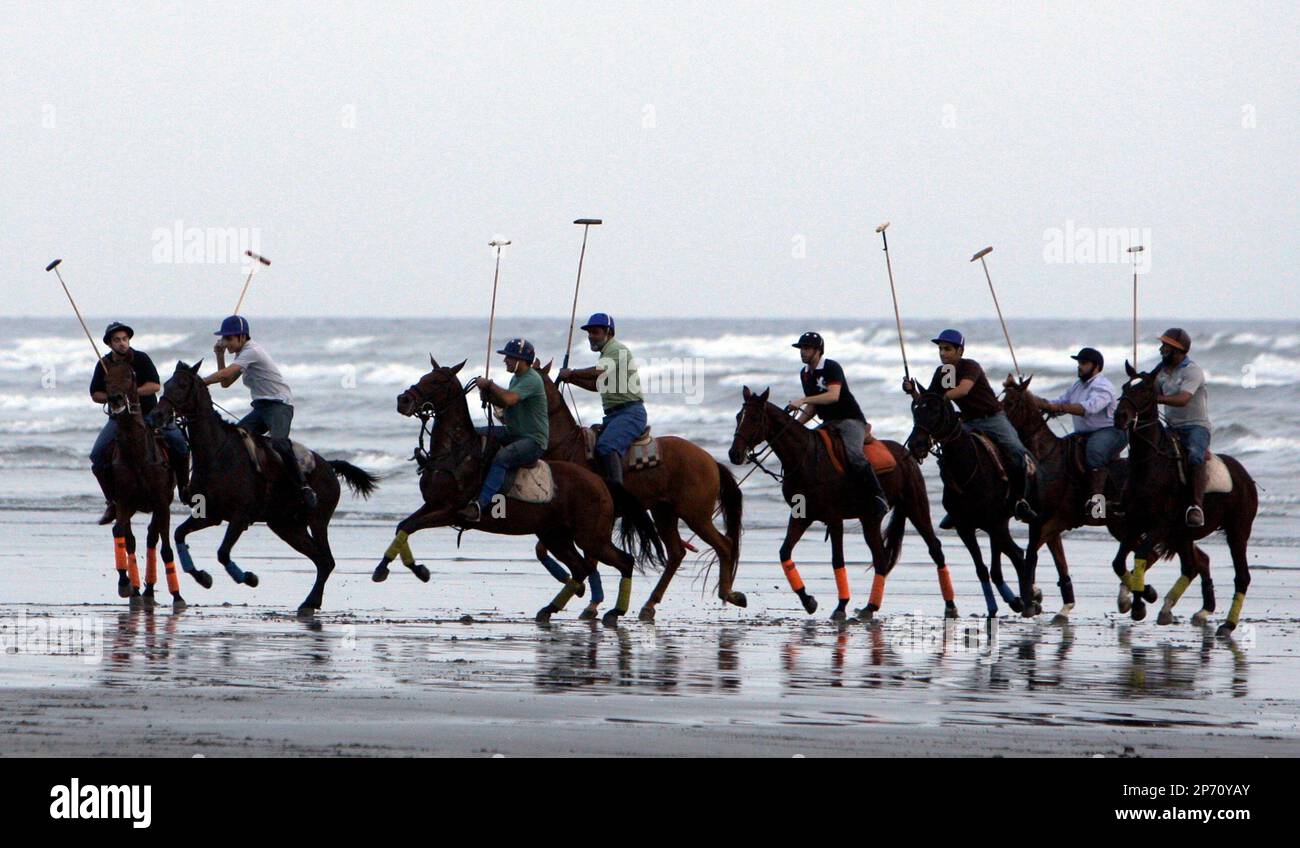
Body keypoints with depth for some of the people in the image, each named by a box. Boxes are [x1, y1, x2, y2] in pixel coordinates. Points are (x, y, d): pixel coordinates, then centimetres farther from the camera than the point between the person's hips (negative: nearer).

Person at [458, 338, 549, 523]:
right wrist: (490, 396, 2)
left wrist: (489, 385, -19)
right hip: (513, 433, 10)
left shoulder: (532, 380, -17)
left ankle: (479, 506, -43)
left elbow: (509, 399, -32)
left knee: (502, 458, -35)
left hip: (534, 440, -10)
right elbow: (505, 402, 23)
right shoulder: (517, 378, 13)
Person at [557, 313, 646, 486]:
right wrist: (572, 379, 15)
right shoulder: (607, 352, 23)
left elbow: (599, 372, -25)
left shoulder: (616, 349, -9)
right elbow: (596, 385, 29)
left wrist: (571, 373, -12)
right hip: (613, 415, 11)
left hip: (630, 411, -11)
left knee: (606, 446, -30)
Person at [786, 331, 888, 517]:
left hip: (850, 420, -9)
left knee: (853, 455, -33)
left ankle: (878, 497, -26)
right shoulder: (805, 374, 12)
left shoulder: (831, 368, -12)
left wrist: (803, 400, -32)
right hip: (829, 424, 9)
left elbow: (833, 396, -27)